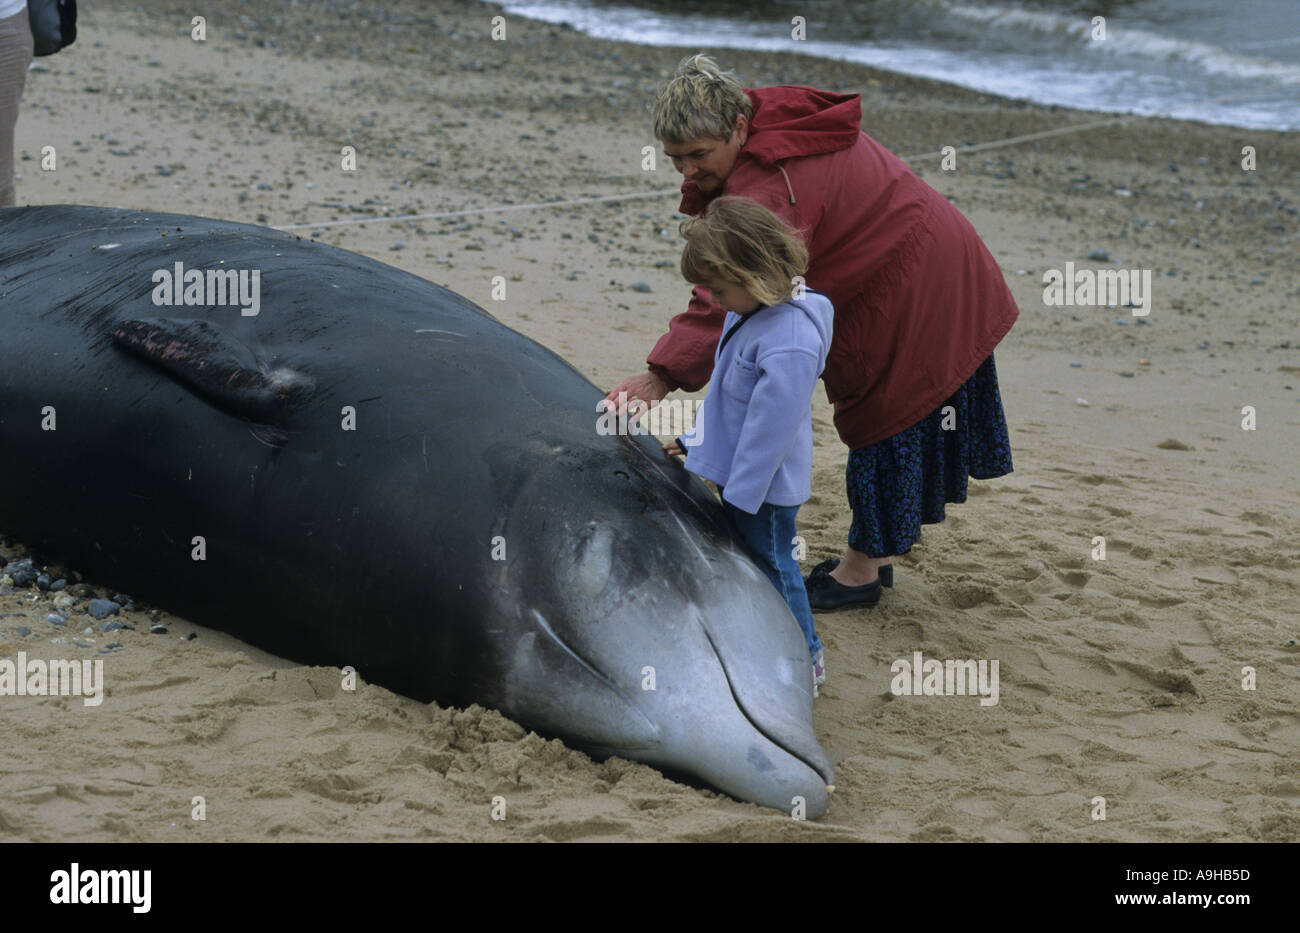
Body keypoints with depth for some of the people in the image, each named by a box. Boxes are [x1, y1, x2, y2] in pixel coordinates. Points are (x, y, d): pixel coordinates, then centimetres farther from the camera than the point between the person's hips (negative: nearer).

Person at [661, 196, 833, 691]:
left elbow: (769, 426, -27)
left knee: (770, 564, 5)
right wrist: (694, 440, 21)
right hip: (738, 476, 9)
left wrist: (739, 493, -22)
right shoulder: (748, 311, 1)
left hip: (765, 487, -9)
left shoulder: (788, 344, -31)